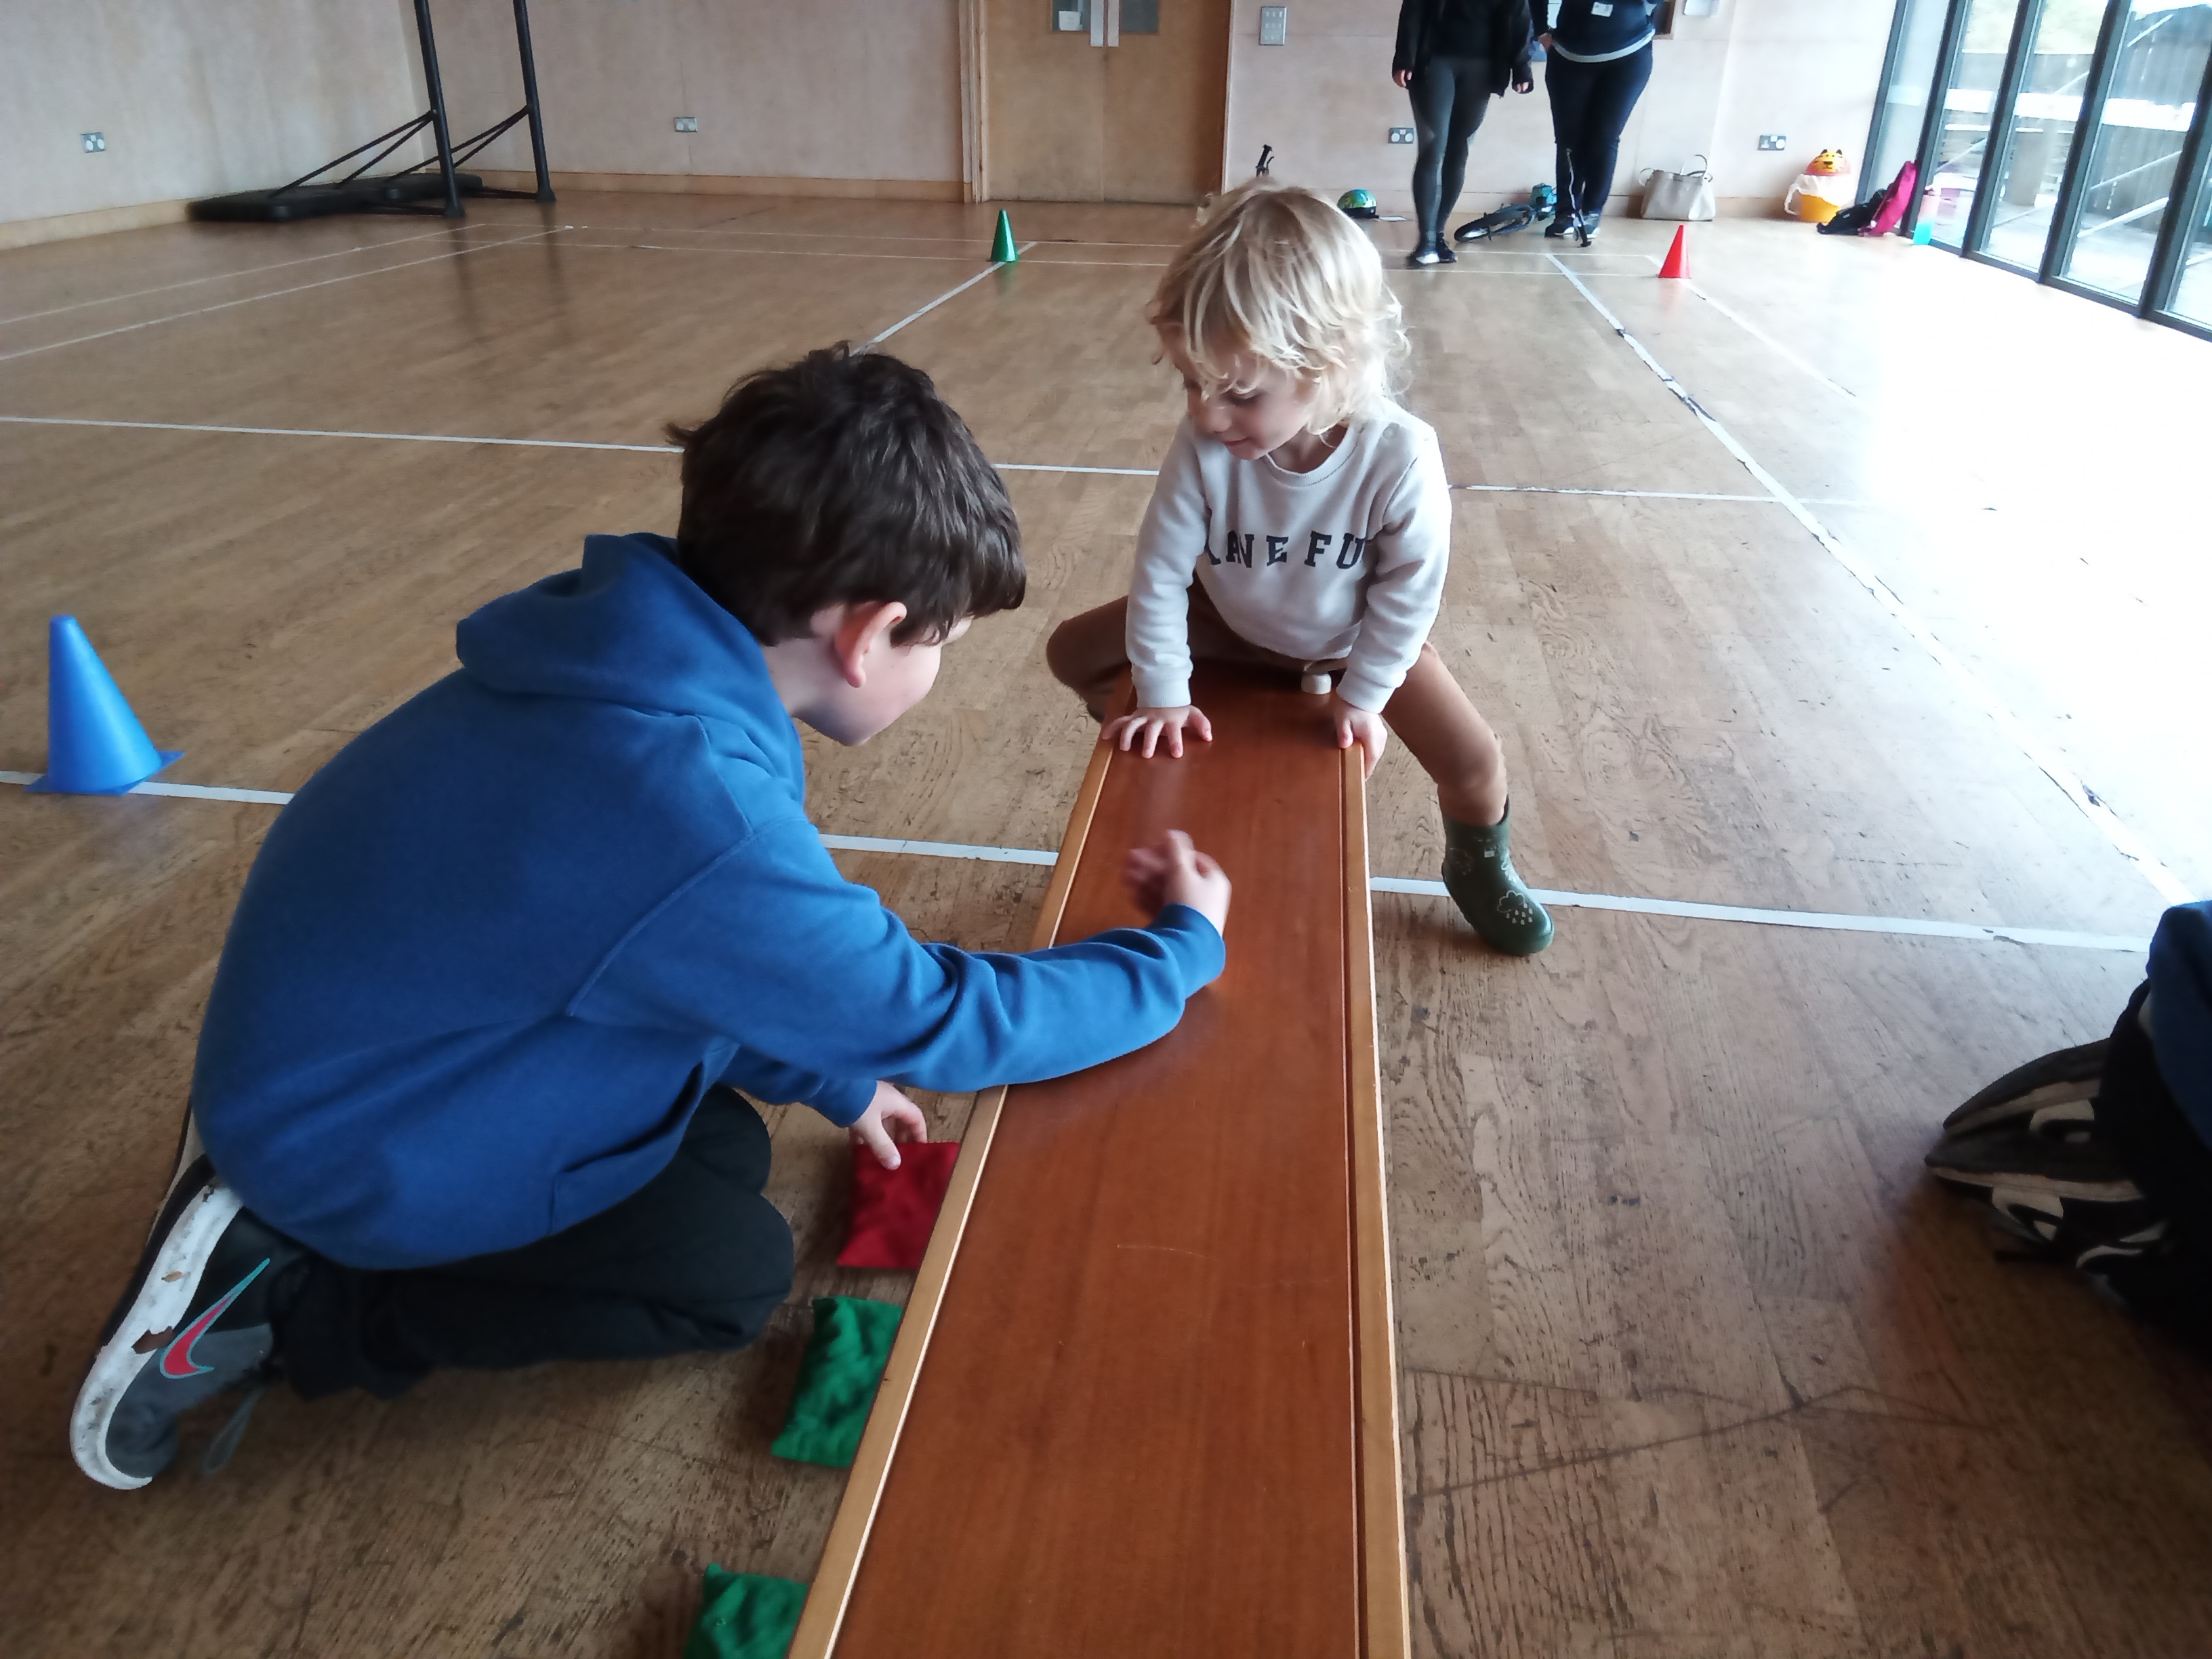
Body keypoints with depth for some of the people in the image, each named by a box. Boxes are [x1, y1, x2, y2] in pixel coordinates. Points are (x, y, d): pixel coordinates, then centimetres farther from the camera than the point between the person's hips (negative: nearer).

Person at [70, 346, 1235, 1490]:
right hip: (348, 1149, -8)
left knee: (729, 1149, 13)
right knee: (738, 1272, 0)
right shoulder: (699, 813, -38)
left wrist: (830, 1082, 9)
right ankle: (285, 1302, 1)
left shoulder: (633, 653, -9)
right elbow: (953, 1022, -23)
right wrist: (1182, 947, -10)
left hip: (367, 1042, 8)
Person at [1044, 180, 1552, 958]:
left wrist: (1362, 696, -16)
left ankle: (1478, 863, 25)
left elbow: (1410, 586, -23)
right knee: (1072, 652, -2)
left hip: (1360, 633, -2)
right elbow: (1161, 568, -23)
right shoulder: (1203, 446, -33)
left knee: (1472, 760, -10)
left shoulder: (1399, 454, -37)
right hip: (1231, 618, 2)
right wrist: (1162, 696, -17)